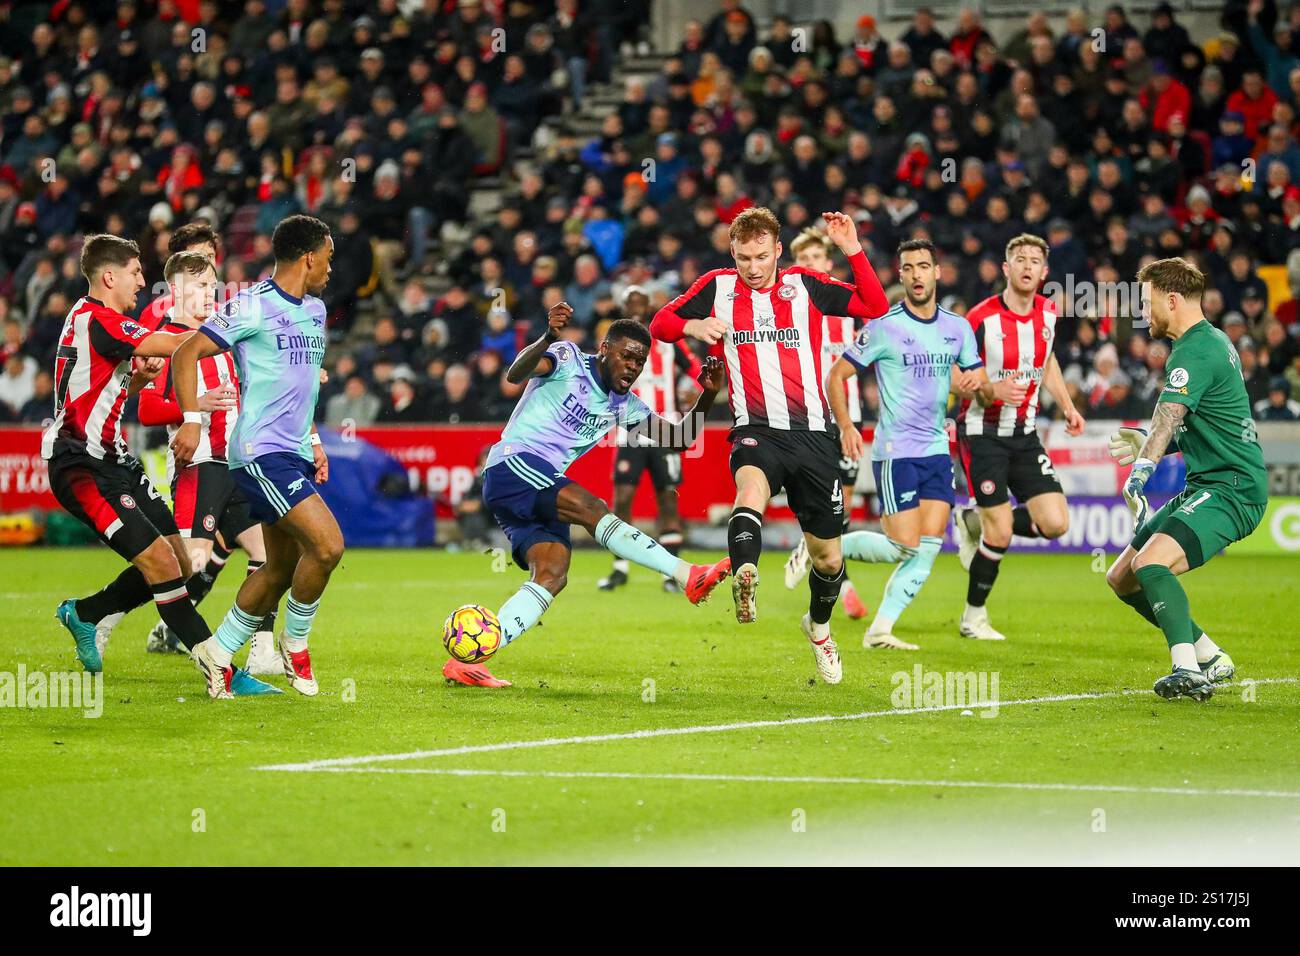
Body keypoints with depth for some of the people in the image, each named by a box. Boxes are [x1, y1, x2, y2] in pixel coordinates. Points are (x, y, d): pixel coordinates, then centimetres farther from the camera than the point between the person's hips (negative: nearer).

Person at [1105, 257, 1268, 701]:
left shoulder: (1197, 351, -15)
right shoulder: (1213, 342, 18)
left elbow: (1169, 415, -33)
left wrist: (1143, 466, -46)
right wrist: (1150, 443, 18)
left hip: (1231, 488, -10)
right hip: (1204, 487, 10)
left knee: (1150, 563, -30)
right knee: (1121, 578, 9)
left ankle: (1190, 671, -36)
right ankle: (1211, 659, 15)